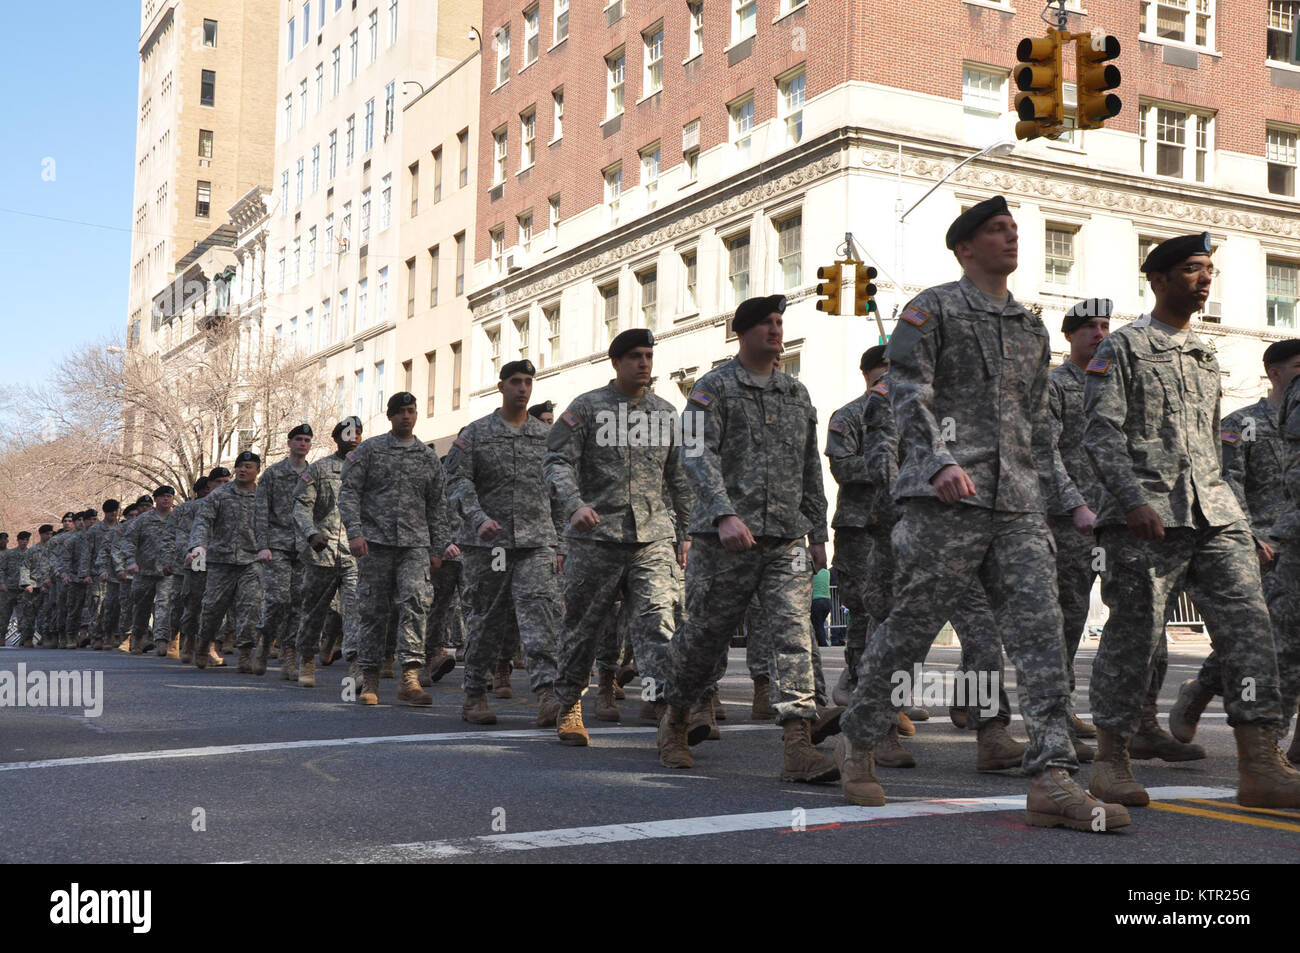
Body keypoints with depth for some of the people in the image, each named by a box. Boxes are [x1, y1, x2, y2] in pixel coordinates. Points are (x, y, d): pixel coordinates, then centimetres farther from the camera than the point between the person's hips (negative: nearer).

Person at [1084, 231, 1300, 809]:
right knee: (1132, 636, -2)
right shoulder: (1121, 349, 3)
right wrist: (1134, 499, -19)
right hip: (1146, 518, -6)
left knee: (1248, 625, -7)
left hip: (1215, 514, 6)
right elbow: (1102, 433, -7)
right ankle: (1111, 761, 9)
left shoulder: (1206, 356, 24)